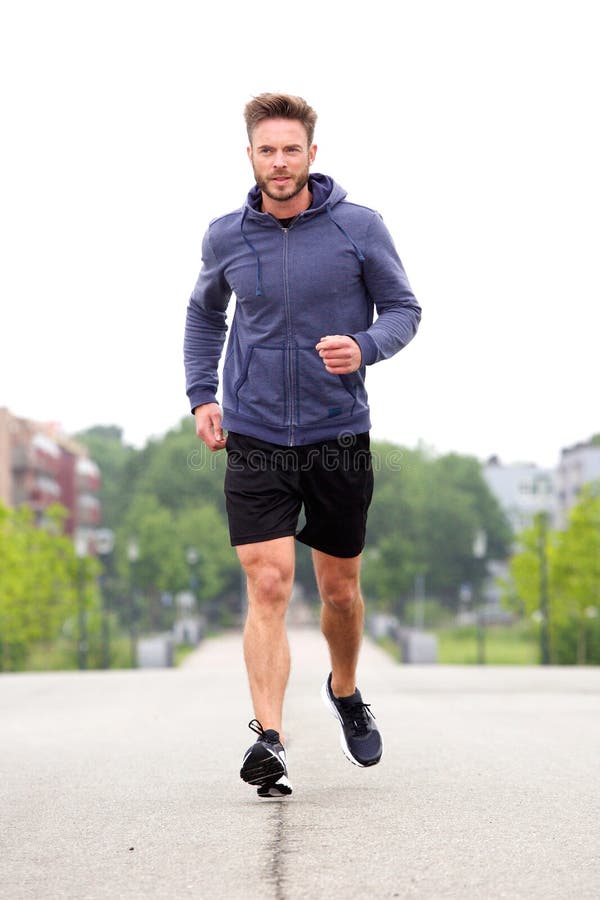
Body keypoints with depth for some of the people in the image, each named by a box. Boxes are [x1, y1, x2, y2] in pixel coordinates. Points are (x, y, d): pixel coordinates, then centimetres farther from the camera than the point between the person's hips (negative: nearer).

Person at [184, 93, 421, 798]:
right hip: (254, 441, 0)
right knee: (268, 587, -13)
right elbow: (204, 313, 19)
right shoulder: (225, 237, 1)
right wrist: (201, 395, 8)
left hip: (339, 437, 0)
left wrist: (365, 347, -19)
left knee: (340, 589, 13)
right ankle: (268, 739, -17)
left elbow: (403, 308, 2)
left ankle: (345, 691, 41)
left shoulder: (359, 228, -5)